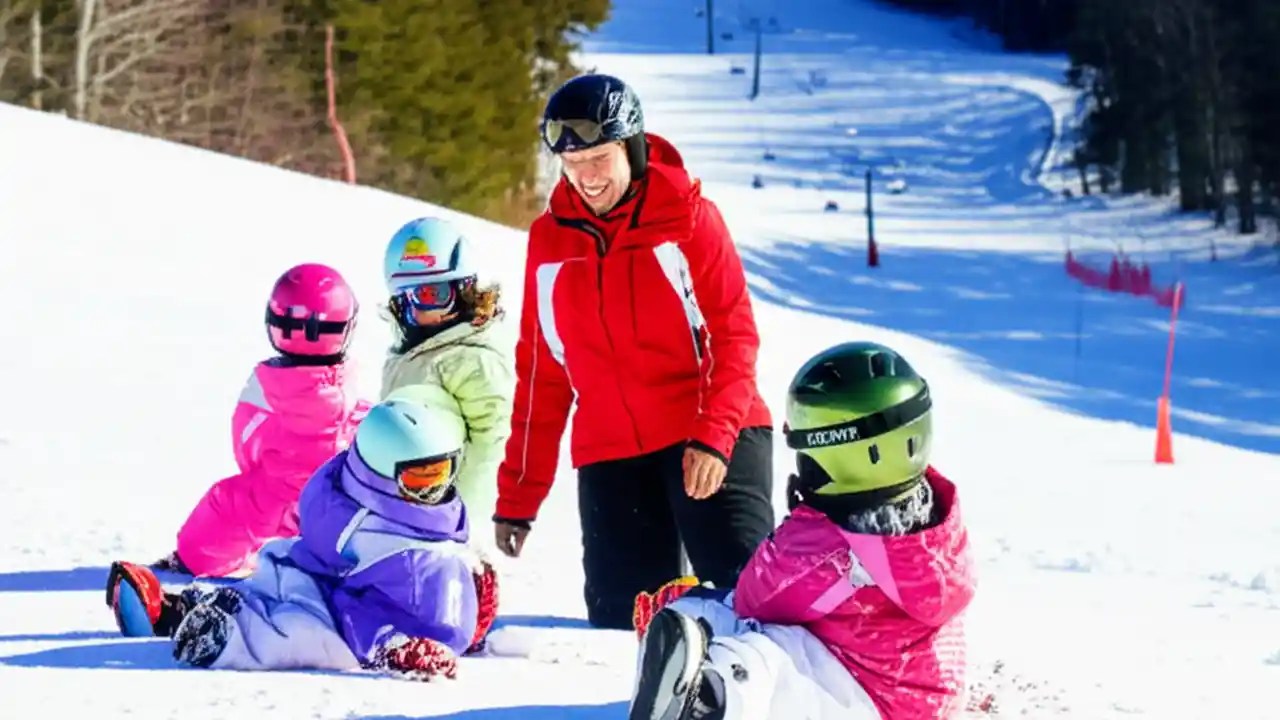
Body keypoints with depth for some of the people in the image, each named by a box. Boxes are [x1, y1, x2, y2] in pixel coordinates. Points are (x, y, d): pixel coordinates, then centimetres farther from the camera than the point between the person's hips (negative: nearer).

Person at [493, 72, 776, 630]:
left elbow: (735, 334, -5)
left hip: (708, 444, -4)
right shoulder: (550, 240, 9)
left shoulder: (688, 218, -2)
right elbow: (540, 374, 15)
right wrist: (517, 495, 13)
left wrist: (714, 435, -20)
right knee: (621, 623, -4)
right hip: (609, 457, 4)